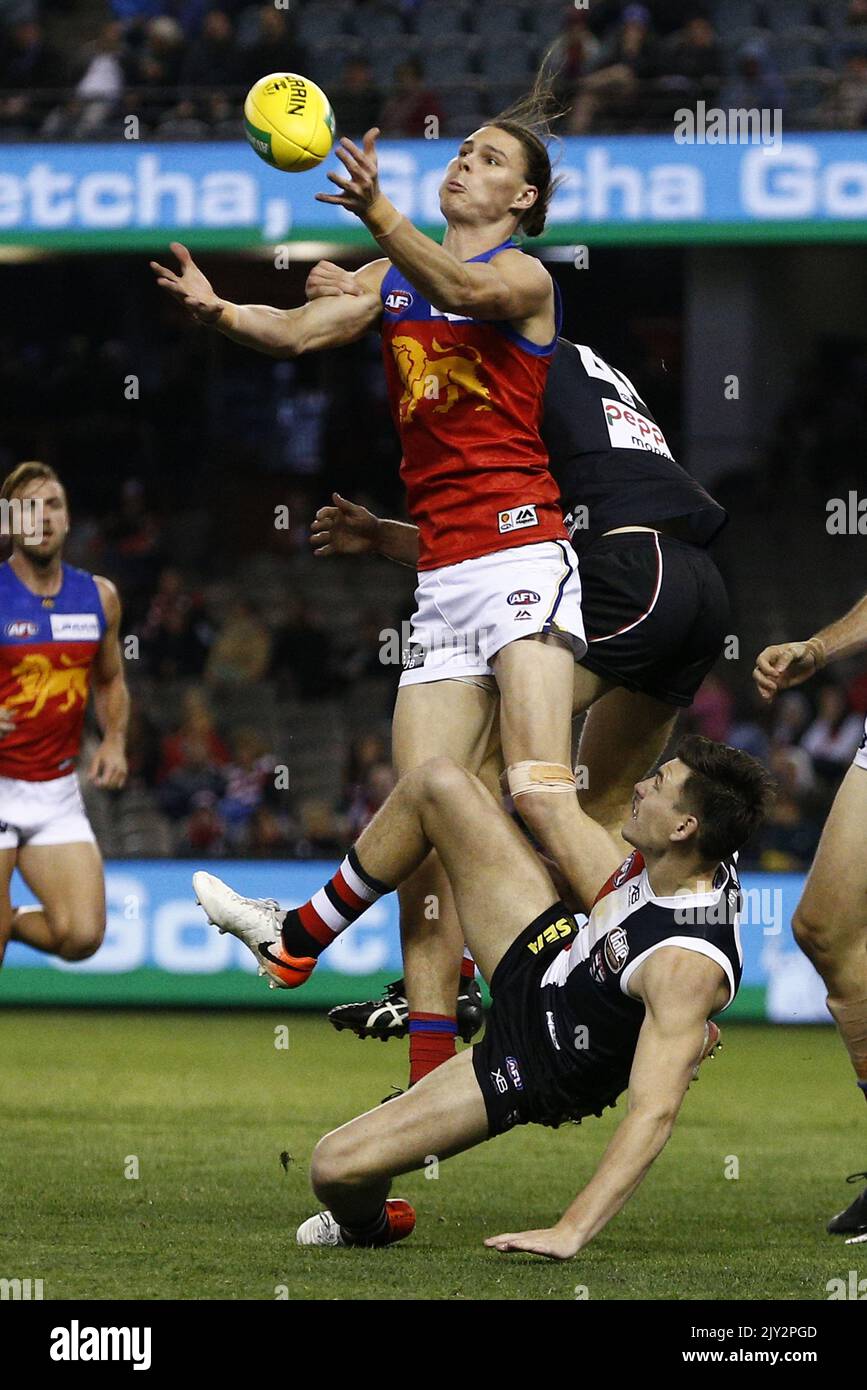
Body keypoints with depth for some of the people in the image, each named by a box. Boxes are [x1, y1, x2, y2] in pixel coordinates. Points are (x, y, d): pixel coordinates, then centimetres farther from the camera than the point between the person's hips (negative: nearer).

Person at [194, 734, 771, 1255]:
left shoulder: (688, 966, -39)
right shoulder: (705, 859, -15)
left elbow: (654, 1112, -46)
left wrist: (571, 1231, -52)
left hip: (537, 1069, -8)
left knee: (336, 1168, -19)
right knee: (439, 784, 2)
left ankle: (368, 1222, 22)